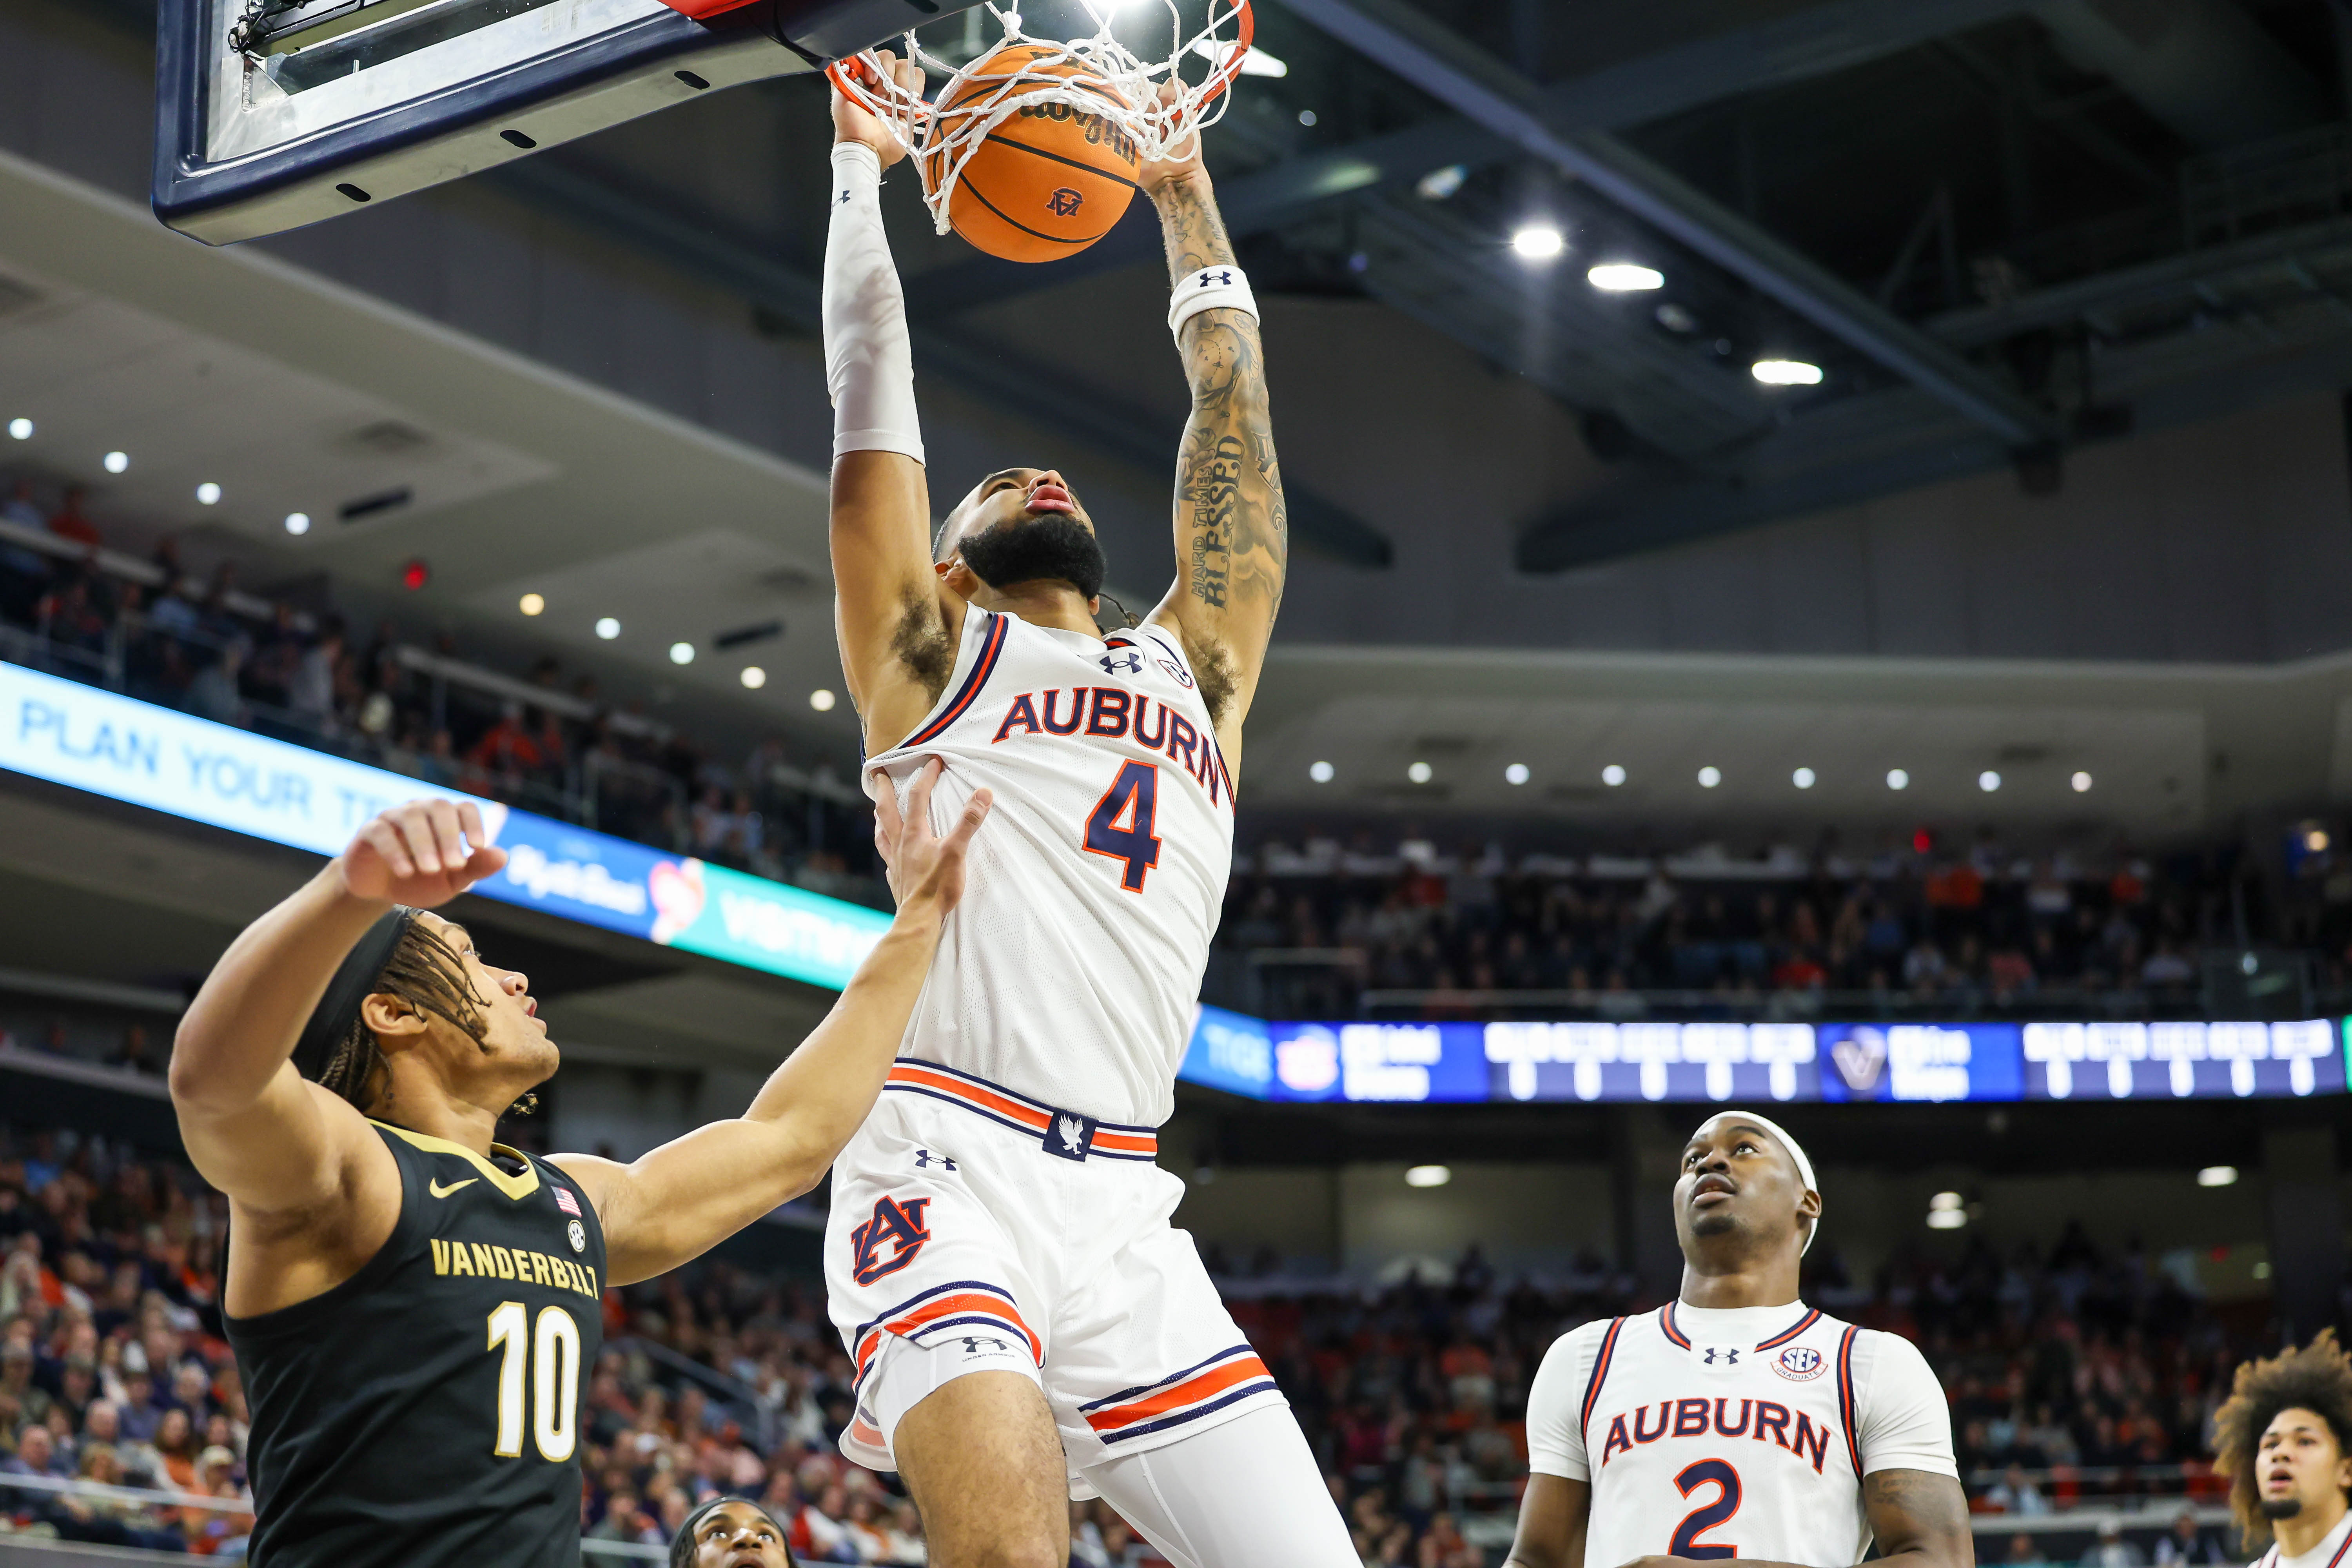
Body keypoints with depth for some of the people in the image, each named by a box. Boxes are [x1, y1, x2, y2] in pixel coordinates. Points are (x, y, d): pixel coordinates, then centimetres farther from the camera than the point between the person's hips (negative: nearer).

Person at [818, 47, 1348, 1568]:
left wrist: (1187, 197, 37)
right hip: (947, 1175, -5)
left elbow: (1236, 424, 30)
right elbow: (873, 388, 15)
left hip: (1127, 1222, 5)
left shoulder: (1193, 671, 26)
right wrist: (861, 167, 25)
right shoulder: (932, 653, 16)